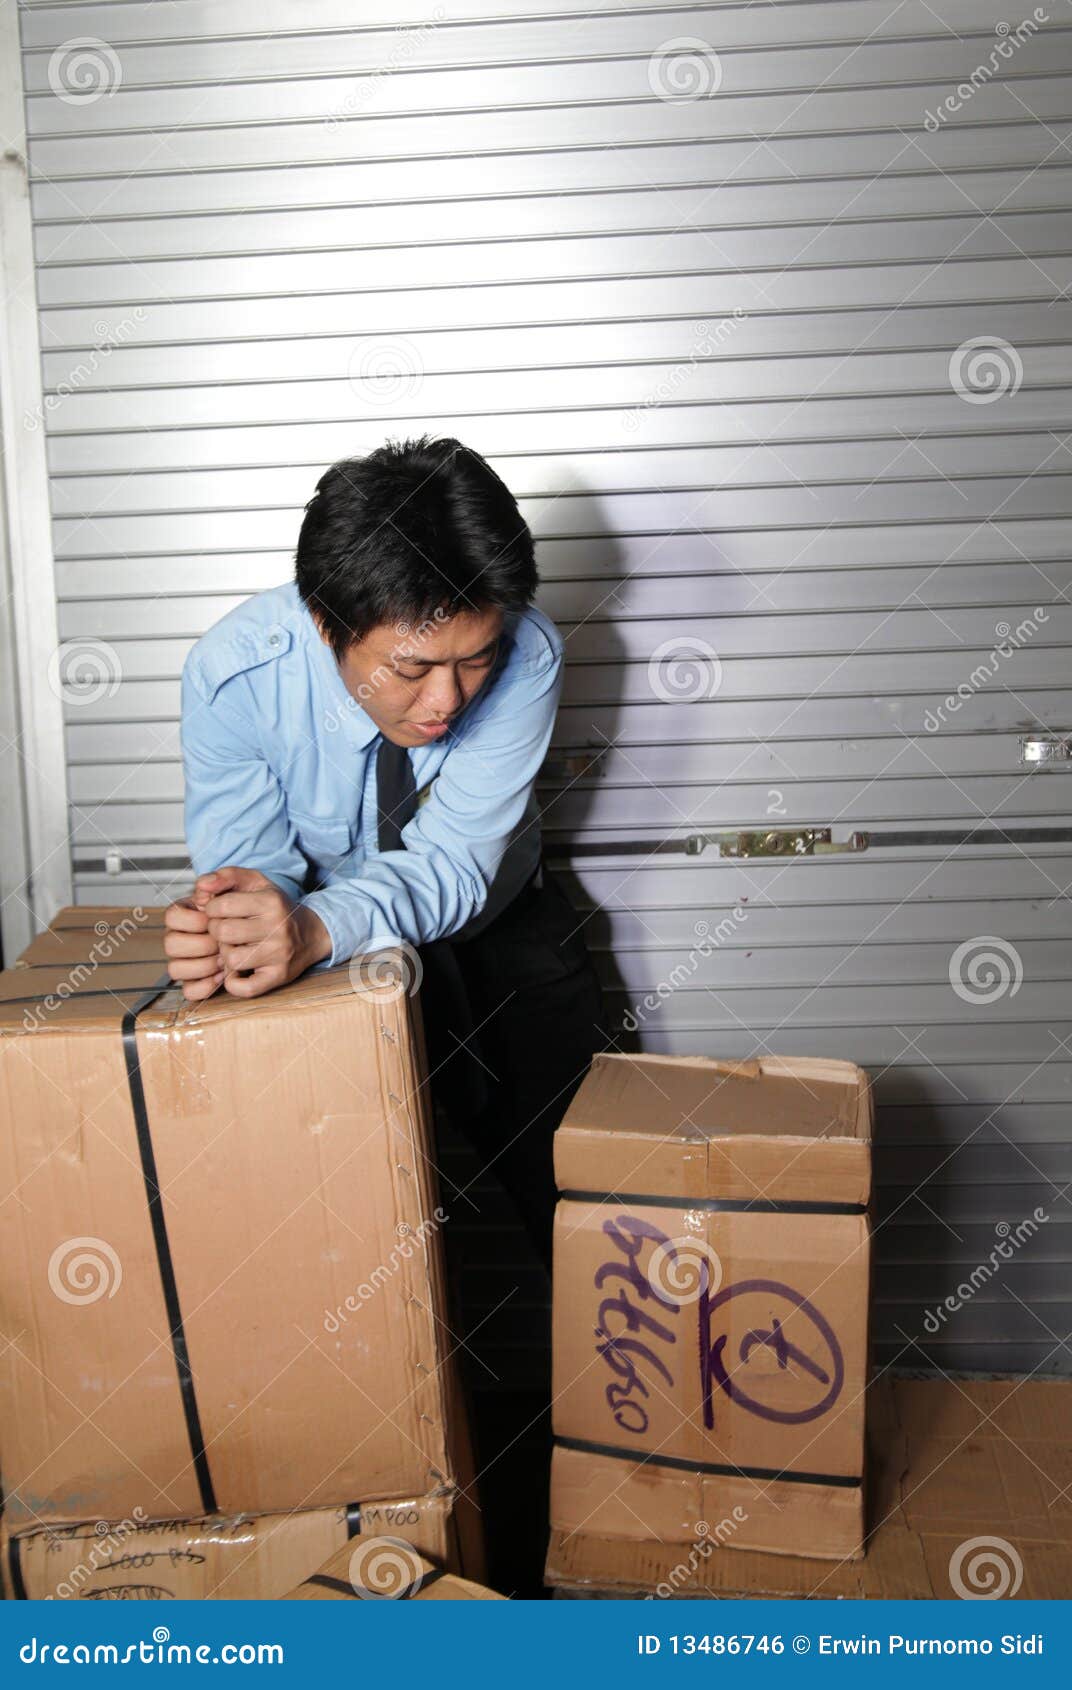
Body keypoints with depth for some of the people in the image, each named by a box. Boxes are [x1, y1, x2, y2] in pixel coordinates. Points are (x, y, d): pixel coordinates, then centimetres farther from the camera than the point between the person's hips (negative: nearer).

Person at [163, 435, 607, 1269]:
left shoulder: (525, 655, -32)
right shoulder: (235, 671, -30)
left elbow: (454, 863, -33)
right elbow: (247, 864, -23)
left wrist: (319, 926, -54)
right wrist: (225, 922, -49)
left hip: (497, 928, 1)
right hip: (323, 952, 0)